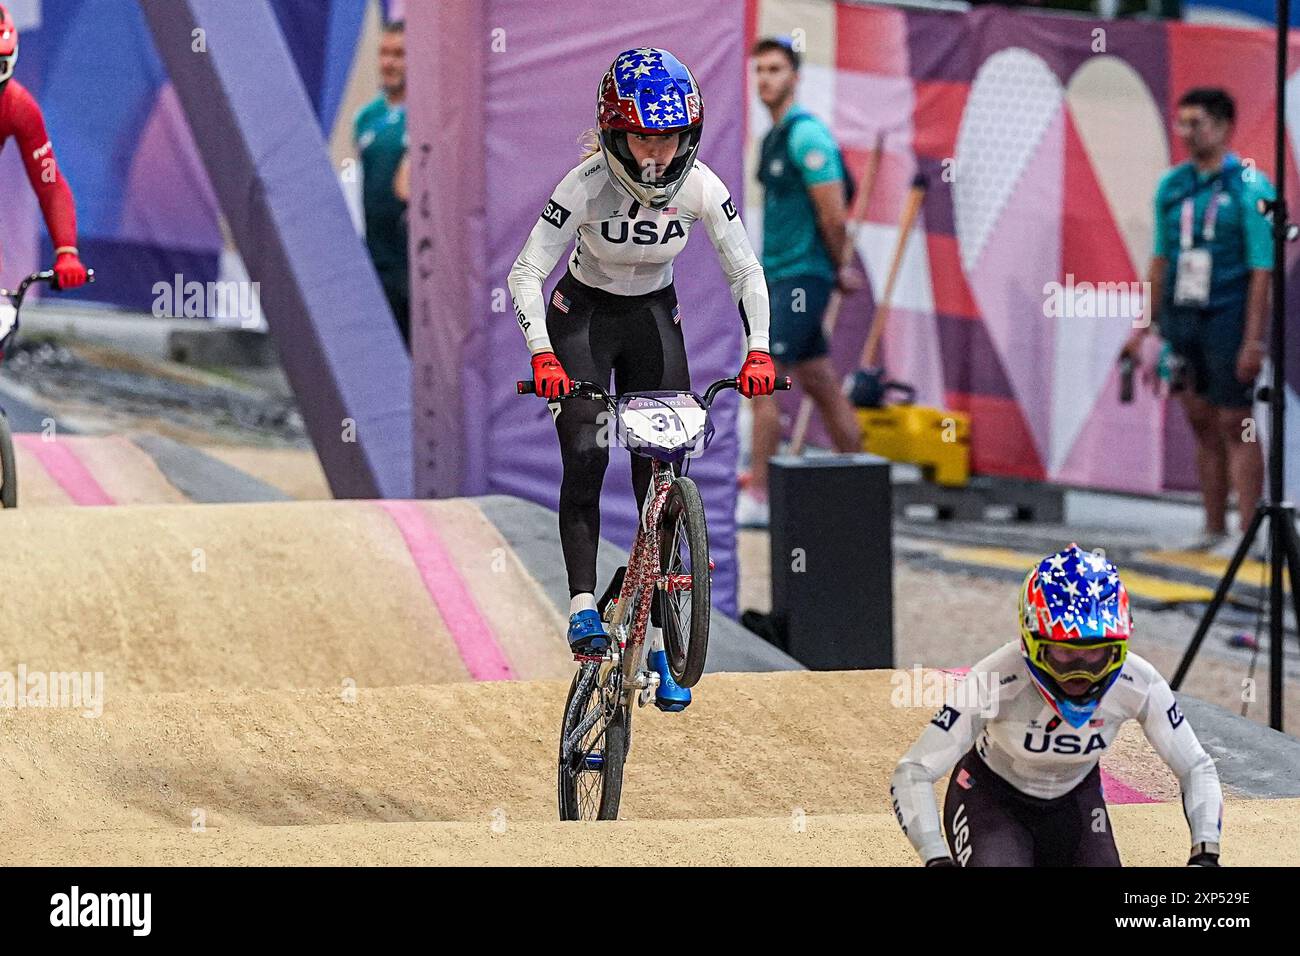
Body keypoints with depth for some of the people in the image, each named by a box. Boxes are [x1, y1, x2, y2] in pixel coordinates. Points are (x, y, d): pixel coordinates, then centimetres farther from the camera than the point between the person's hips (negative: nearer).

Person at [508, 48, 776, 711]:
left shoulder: (700, 185, -20)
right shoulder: (588, 185, -27)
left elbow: (746, 271, -12)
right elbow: (526, 273, -27)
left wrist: (757, 351, -25)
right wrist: (543, 356, -40)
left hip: (653, 319, 2)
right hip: (583, 315, -2)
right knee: (585, 457, -21)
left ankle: (657, 645, 1)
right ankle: (583, 608, -20)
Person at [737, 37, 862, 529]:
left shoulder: (805, 135, -14)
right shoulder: (773, 137, 15)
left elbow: (833, 214, -16)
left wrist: (839, 267, -2)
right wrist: (843, 266, 15)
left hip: (801, 278, -10)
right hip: (778, 278, 10)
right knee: (823, 387, 12)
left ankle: (755, 499, -12)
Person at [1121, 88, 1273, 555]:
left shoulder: (1248, 187, -9)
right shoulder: (1172, 186, 10)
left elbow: (1262, 269, -12)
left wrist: (1253, 340, -16)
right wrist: (1144, 327, 14)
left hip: (1227, 322, -6)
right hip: (1180, 319, 6)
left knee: (1235, 426, -5)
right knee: (1202, 425, 10)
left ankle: (1247, 534, -4)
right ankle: (1214, 531, 15)